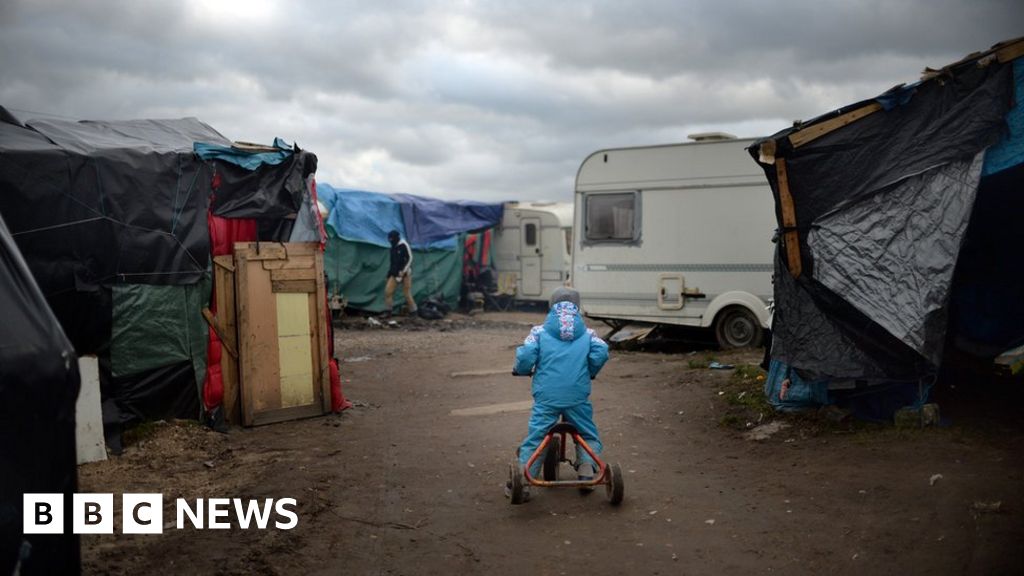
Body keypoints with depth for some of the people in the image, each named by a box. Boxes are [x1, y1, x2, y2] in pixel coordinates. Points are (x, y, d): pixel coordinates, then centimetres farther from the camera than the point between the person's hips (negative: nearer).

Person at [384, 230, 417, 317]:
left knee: (407, 293, -5)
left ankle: (413, 312, 8)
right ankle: (387, 311, 2)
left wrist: (403, 271, -17)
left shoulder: (404, 246, -11)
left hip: (405, 273, -7)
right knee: (388, 290, -5)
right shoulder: (393, 247, 13)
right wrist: (390, 271, 18)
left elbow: (410, 259, -14)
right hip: (395, 273, 7)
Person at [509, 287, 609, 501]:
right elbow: (601, 352, -4)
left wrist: (521, 370, 15)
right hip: (578, 395, 1)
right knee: (588, 435, 19)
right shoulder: (587, 333, 10)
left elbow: (526, 354, -6)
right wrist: (590, 372, 13)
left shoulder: (539, 331, 7)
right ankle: (587, 469, 0)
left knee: (535, 437, 5)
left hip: (546, 395, -1)